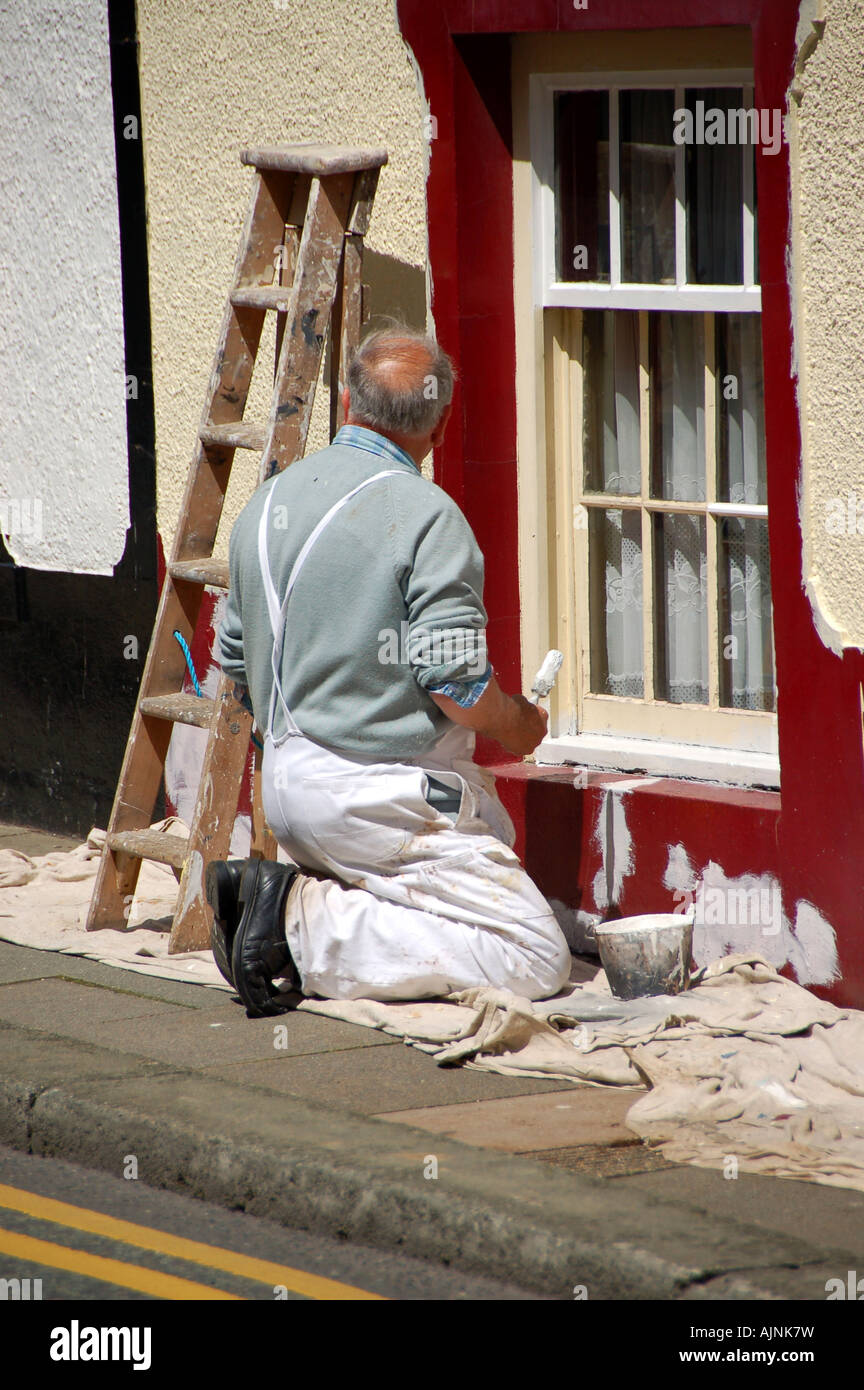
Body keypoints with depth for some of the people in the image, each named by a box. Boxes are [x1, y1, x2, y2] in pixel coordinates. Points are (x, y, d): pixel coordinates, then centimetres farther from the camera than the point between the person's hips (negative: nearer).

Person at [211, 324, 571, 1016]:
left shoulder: (266, 504, 9)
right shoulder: (427, 515, -15)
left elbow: (237, 662, 18)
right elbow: (458, 688, -19)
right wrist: (524, 726, 2)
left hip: (285, 784, 8)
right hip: (382, 796, -8)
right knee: (537, 958, -5)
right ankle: (312, 932, -15)